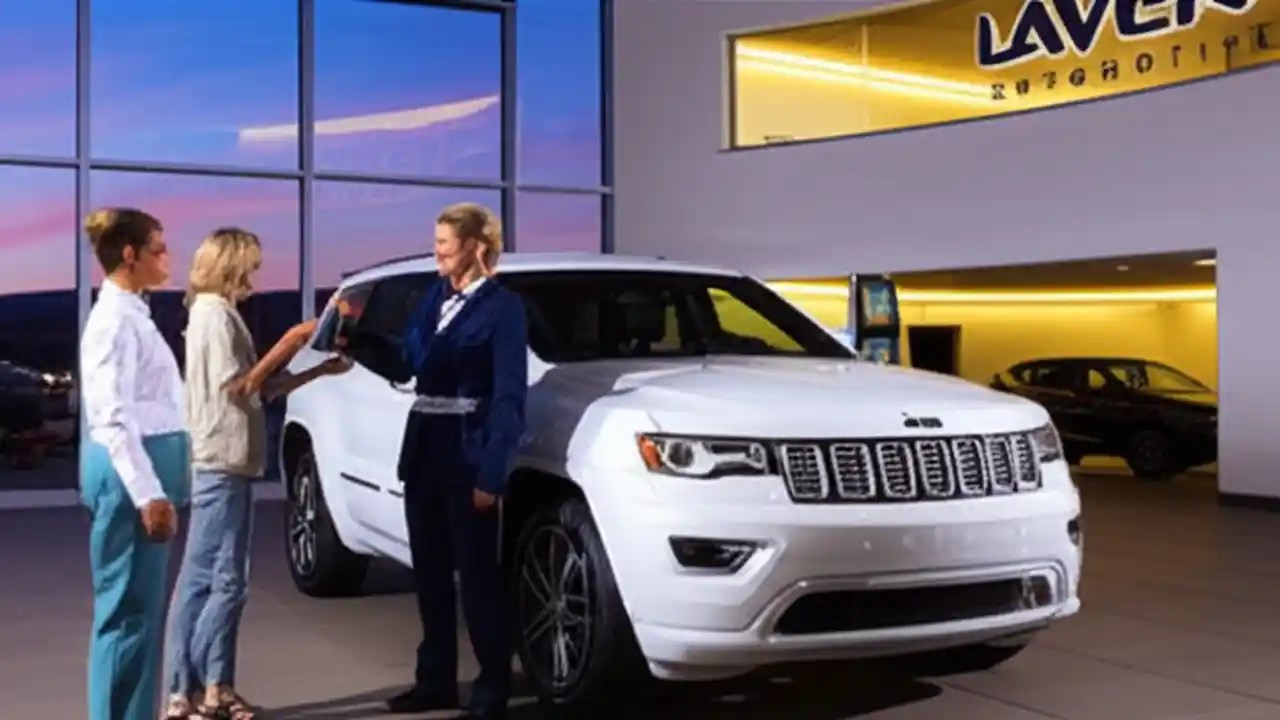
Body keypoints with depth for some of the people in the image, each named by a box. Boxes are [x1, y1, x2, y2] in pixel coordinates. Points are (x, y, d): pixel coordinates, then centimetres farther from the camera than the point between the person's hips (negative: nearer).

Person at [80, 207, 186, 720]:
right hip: (130, 470, -10)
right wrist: (148, 493, -24)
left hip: (147, 465, 10)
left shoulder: (132, 313, 15)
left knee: (143, 605, 14)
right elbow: (114, 417, -20)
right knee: (129, 607, -4)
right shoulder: (115, 320, -14)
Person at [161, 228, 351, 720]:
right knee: (224, 581, -7)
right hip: (222, 463, -10)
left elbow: (260, 389, 18)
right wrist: (288, 344, -15)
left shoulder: (219, 313, 19)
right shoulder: (215, 314, -11)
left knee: (203, 580, 9)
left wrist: (322, 370, 12)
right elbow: (238, 388, -17)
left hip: (225, 463, 10)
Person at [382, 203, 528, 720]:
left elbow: (509, 396, -14)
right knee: (429, 571, 13)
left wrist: (493, 472, -19)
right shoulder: (435, 295, 12)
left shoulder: (501, 306, -9)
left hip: (467, 451, -7)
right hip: (423, 445, 7)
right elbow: (406, 364, 15)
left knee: (477, 572, 0)